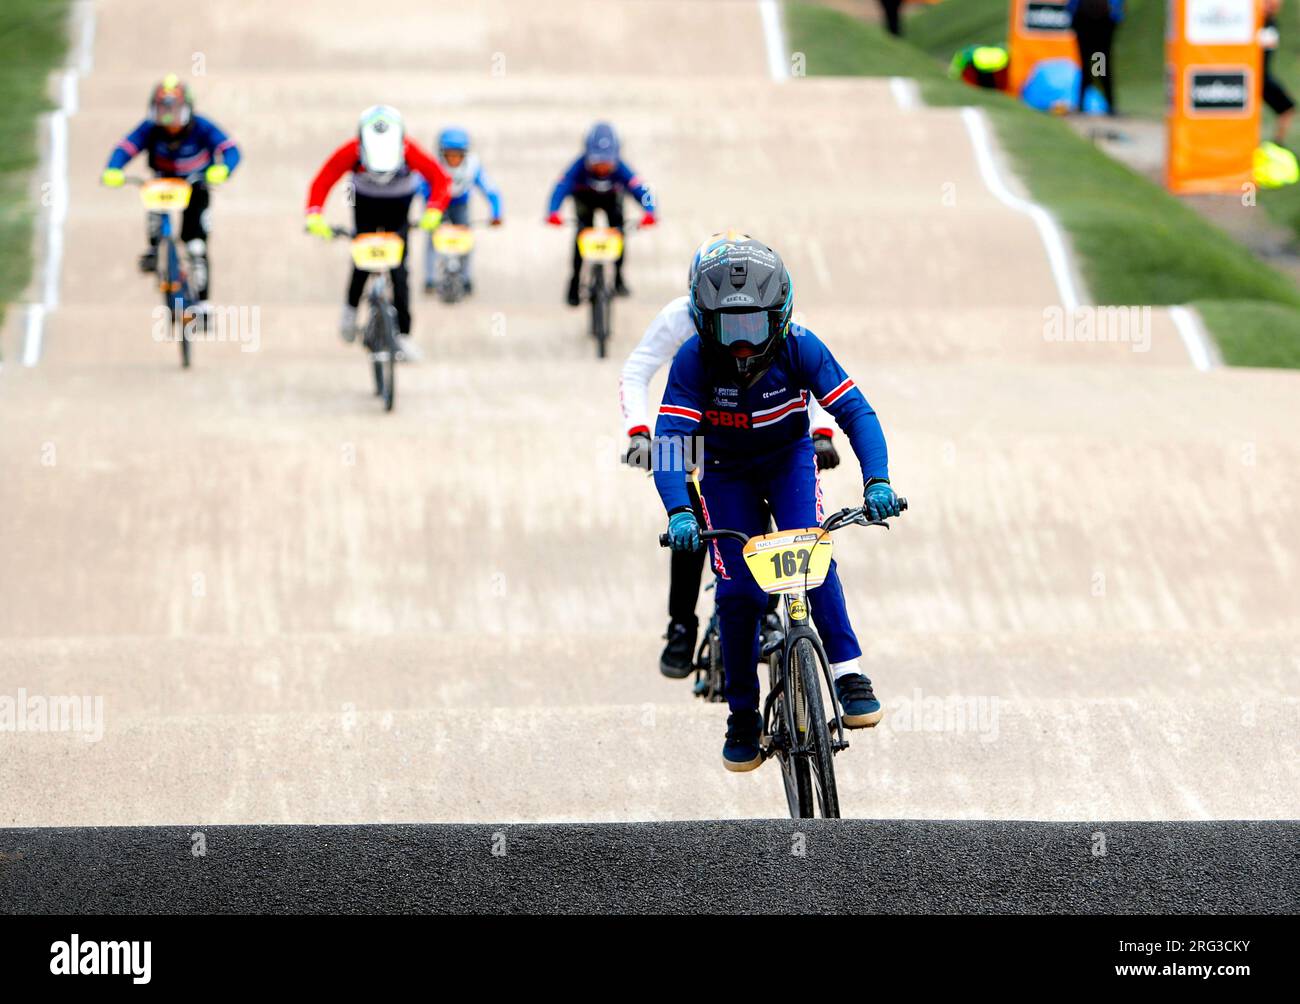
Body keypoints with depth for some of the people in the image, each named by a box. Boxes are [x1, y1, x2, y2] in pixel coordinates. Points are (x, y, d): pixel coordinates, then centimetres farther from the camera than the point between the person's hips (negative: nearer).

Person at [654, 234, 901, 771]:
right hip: (727, 473, 0)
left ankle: (848, 674, -20)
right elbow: (669, 440, -33)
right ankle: (743, 715, 4)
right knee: (738, 591, -9)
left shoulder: (799, 348, -27)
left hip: (789, 460, 0)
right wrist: (679, 513, -49)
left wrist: (877, 480, -42)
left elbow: (855, 412, -27)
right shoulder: (694, 361, -28)